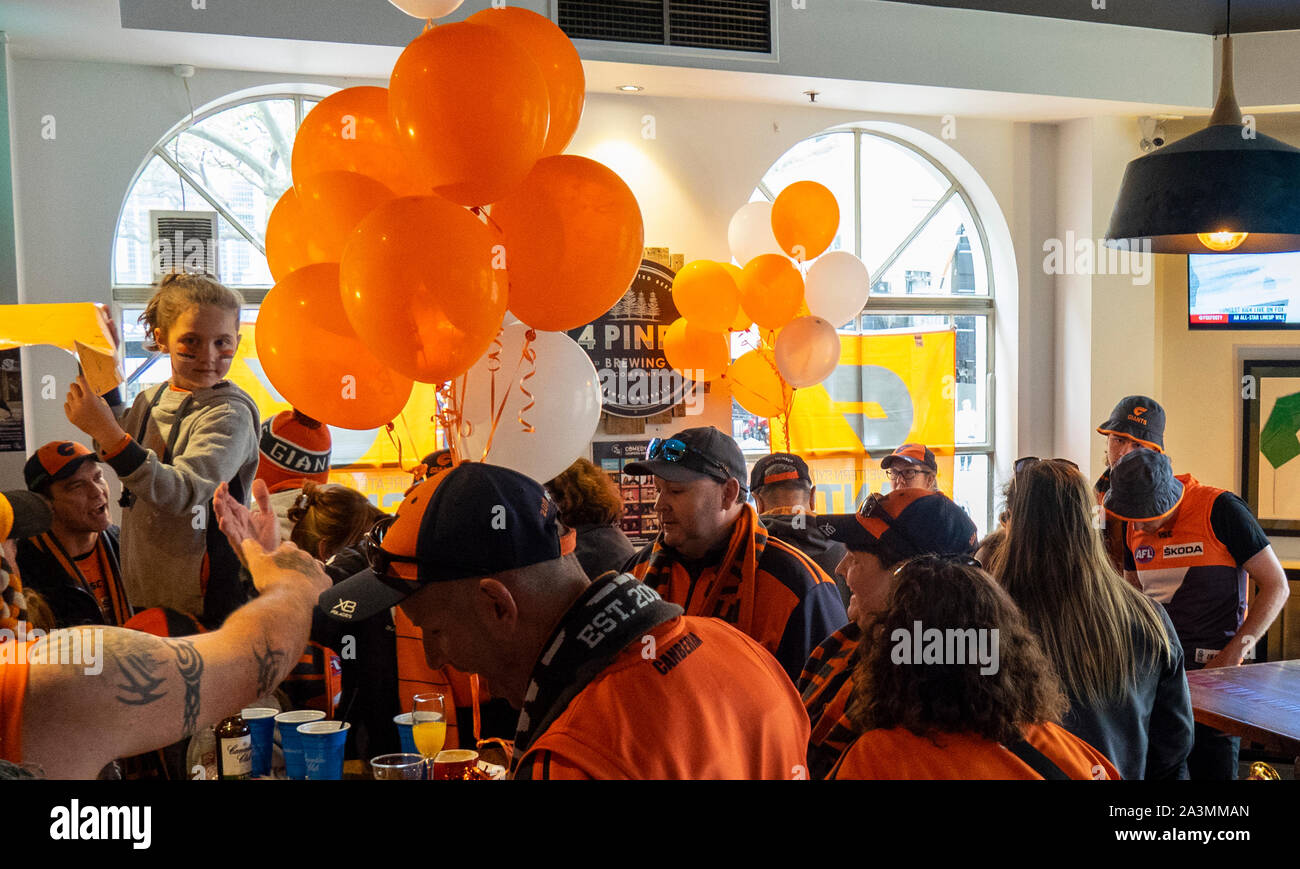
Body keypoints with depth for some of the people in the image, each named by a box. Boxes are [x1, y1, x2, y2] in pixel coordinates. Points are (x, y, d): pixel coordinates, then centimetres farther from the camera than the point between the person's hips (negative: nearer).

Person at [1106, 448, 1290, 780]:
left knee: (1212, 770, -1)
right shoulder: (1136, 527, 7)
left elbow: (1276, 585, -8)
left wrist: (1233, 653, -14)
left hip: (1213, 669, -5)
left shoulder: (1220, 510, -10)